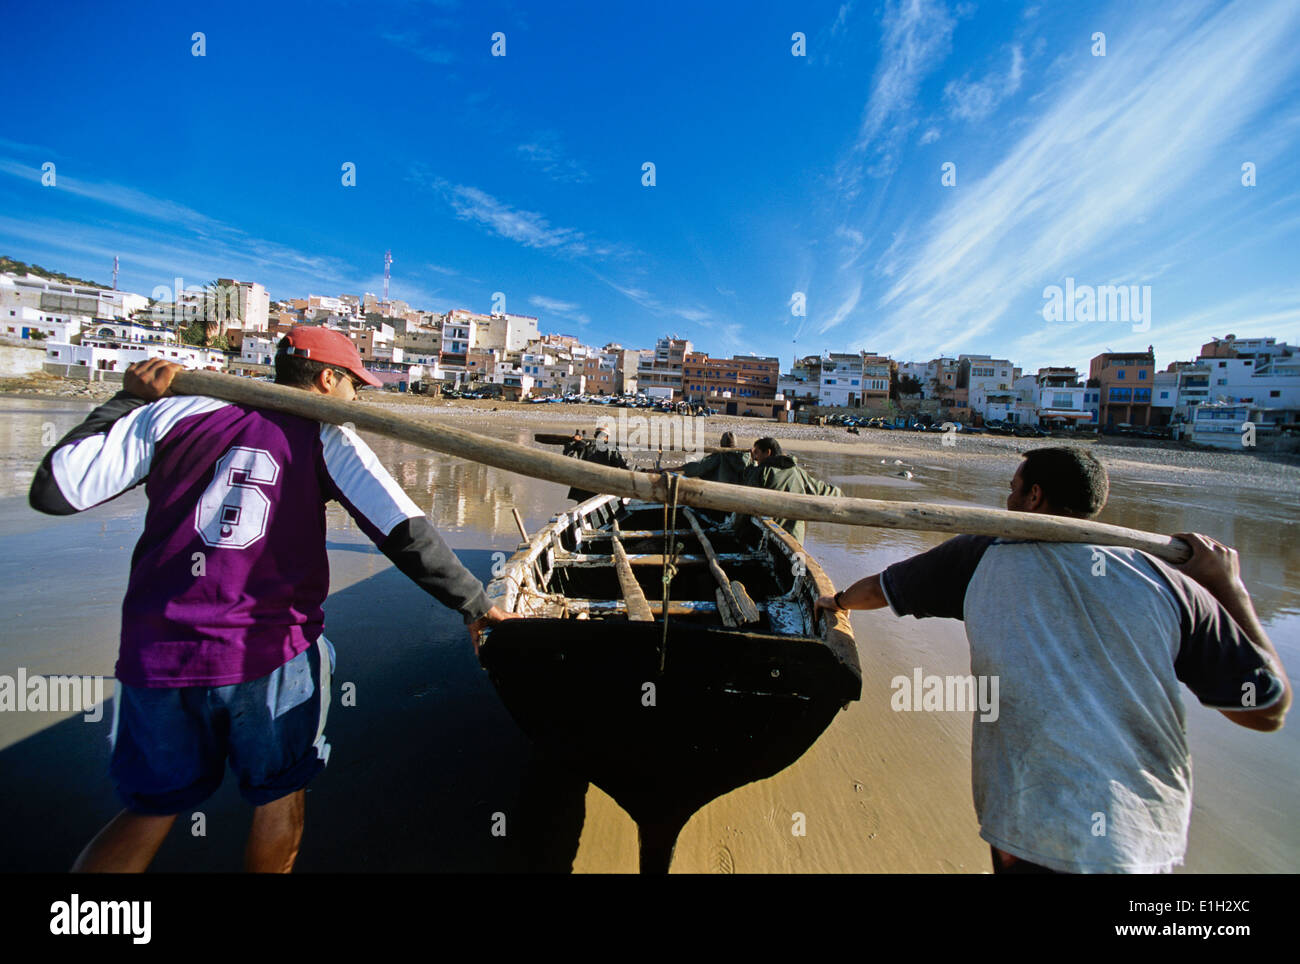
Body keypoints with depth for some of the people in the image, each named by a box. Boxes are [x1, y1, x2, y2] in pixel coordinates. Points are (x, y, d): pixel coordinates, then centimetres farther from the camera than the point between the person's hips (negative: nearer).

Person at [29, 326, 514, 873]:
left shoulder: (176, 412, 6)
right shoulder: (327, 438, -2)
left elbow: (53, 490, 7)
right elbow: (405, 535, -12)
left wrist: (130, 401, 16)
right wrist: (474, 603, -5)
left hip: (155, 658, 3)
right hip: (273, 655, -3)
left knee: (154, 810, 26)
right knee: (279, 797, 22)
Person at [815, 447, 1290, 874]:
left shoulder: (984, 554, -4)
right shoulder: (1169, 585, -3)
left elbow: (880, 588, 8)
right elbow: (1269, 709, 6)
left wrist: (837, 600, 30)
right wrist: (1228, 588, 13)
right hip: (1154, 842, 3)